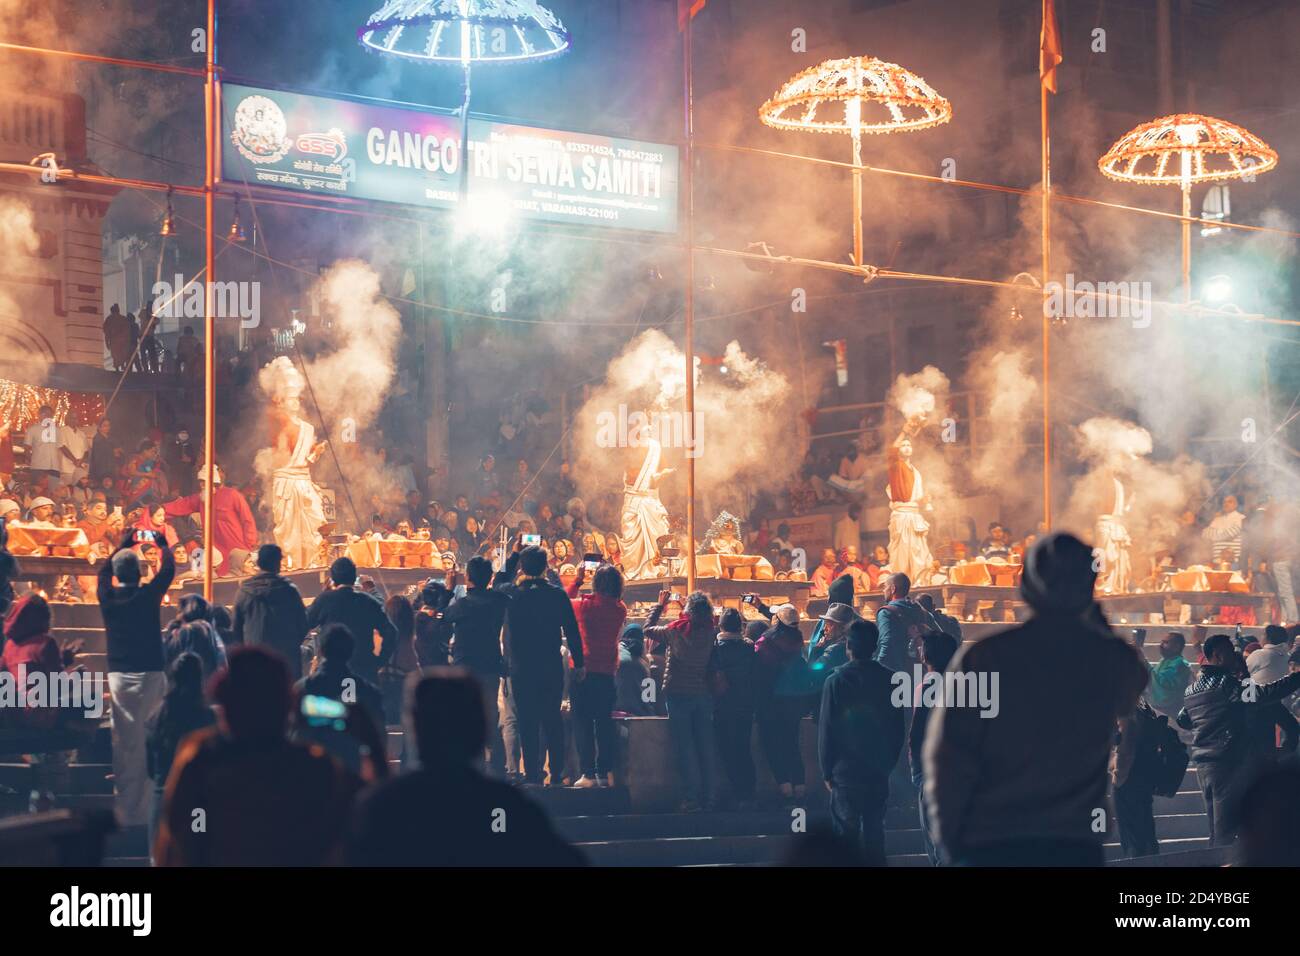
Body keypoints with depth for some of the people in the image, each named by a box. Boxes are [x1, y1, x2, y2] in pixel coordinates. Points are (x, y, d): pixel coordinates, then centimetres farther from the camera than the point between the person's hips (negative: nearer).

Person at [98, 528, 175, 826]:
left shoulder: (107, 597, 2)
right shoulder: (148, 595, -6)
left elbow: (105, 570, 23)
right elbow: (168, 570, 10)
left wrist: (125, 543, 34)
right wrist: (163, 545, 28)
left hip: (119, 676, 3)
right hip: (149, 675, -3)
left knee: (125, 742, 2)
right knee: (150, 741, 3)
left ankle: (124, 809, 3)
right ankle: (142, 809, 2)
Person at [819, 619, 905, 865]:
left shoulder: (836, 681, -12)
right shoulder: (889, 679, -3)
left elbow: (826, 730, -9)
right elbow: (898, 727, 4)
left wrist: (827, 771, -1)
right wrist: (889, 761, 15)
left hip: (846, 771, -3)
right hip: (879, 771, 3)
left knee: (847, 833, 4)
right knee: (874, 830, 13)